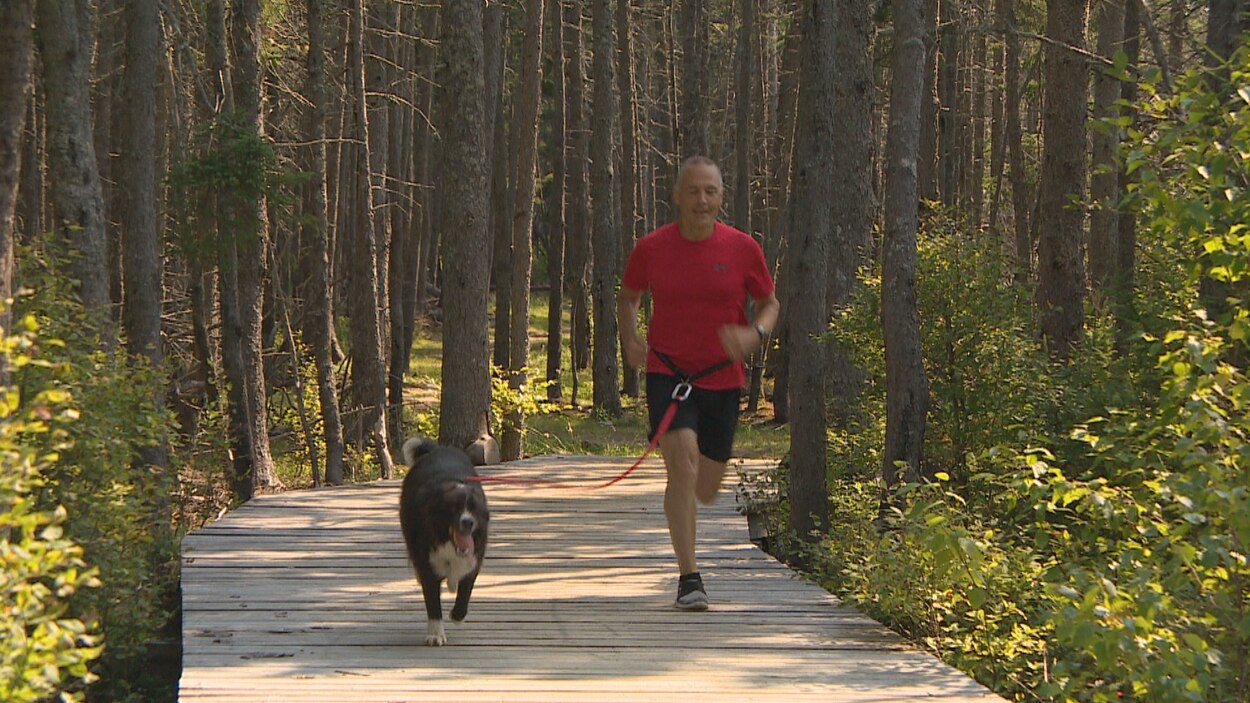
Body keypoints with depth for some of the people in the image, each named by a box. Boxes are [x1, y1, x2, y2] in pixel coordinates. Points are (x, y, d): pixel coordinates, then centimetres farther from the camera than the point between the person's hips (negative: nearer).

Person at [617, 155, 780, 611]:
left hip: (722, 378, 2)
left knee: (705, 489, 10)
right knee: (683, 462, -22)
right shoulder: (651, 248, -4)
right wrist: (629, 339, -5)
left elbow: (770, 303, 8)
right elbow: (628, 297, 14)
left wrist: (755, 335, -13)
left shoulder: (742, 248, -4)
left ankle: (680, 500, 50)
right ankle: (688, 578, -17)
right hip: (668, 373, -2)